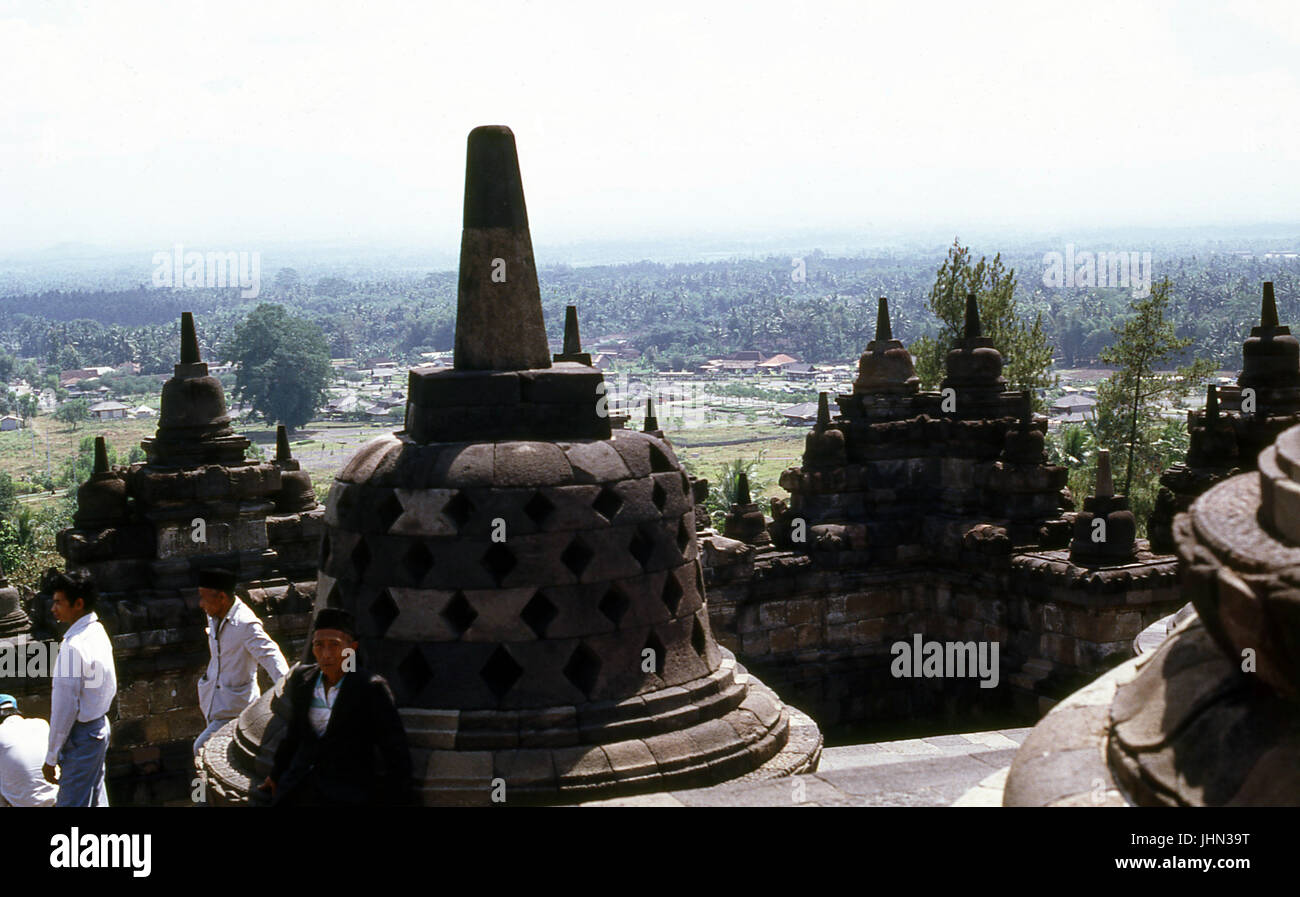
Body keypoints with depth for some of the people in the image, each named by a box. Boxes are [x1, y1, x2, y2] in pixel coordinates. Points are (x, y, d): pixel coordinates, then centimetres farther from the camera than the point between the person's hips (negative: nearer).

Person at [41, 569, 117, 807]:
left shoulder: (73, 646, -24)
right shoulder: (98, 631, 6)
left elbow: (65, 708, -22)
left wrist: (51, 757, -14)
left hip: (81, 736, -10)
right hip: (100, 726, 10)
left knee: (72, 803, -4)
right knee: (96, 800, 18)